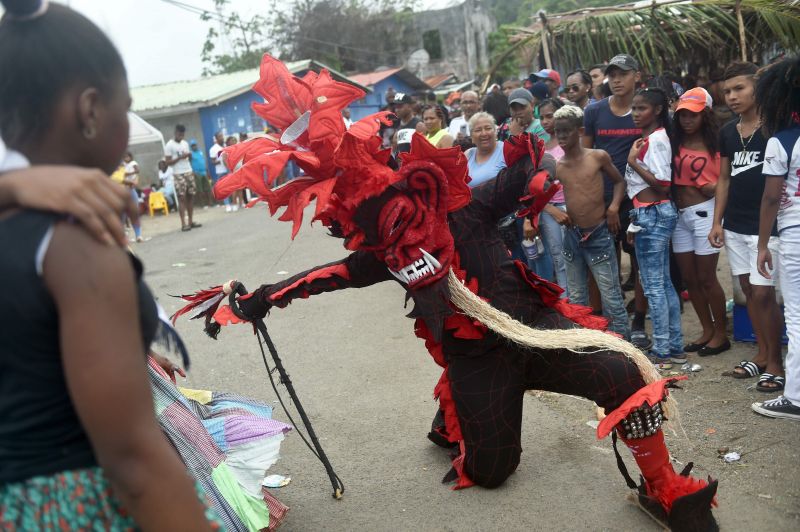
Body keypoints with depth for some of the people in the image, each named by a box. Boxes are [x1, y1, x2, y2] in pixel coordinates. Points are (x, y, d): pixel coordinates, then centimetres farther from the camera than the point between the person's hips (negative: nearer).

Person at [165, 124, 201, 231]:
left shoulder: (185, 143, 13)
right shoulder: (169, 146, -6)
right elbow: (168, 162, -9)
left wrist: (189, 155, -4)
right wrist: (180, 157, -19)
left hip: (189, 172, 6)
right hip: (178, 174, -6)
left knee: (191, 196, 5)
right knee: (182, 198, -8)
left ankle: (191, 221, 11)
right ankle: (183, 224, -7)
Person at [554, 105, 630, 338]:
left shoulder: (598, 157, -4)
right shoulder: (556, 166, 2)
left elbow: (619, 181, 9)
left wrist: (614, 207, -6)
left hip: (599, 234, -4)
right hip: (572, 235, 4)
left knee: (611, 296, -2)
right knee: (576, 299, 13)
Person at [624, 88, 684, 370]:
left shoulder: (656, 140, -14)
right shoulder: (648, 138, 13)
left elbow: (663, 186, -19)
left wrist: (634, 162, -16)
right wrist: (636, 221, 14)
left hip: (653, 215, -10)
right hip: (650, 214, 10)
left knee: (653, 286, -3)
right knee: (664, 283, 13)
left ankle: (661, 352, 4)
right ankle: (675, 347, 21)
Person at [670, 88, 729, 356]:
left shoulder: (716, 143, -4)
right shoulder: (675, 143, 8)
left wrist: (716, 188, -22)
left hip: (705, 211, -5)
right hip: (679, 215, 5)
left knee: (706, 277, 0)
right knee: (689, 277, 11)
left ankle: (721, 333, 17)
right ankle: (707, 330, 25)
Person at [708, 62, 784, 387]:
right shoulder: (727, 132, 9)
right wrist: (717, 222, 9)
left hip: (766, 226, -6)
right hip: (734, 226, 6)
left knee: (763, 293, -5)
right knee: (748, 290, 12)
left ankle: (775, 362, 9)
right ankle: (762, 353, 24)